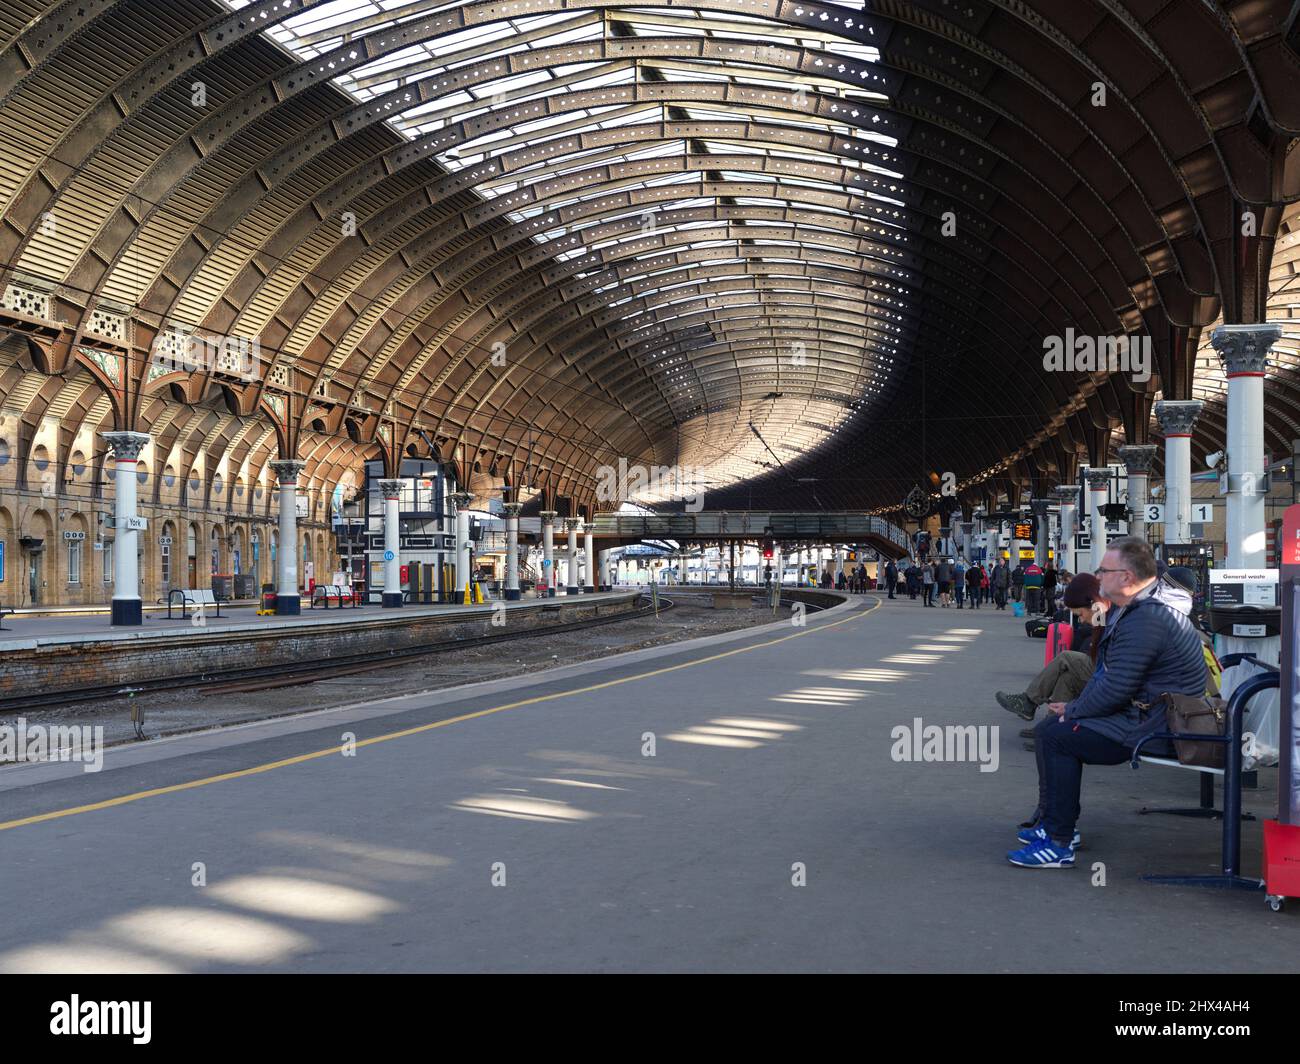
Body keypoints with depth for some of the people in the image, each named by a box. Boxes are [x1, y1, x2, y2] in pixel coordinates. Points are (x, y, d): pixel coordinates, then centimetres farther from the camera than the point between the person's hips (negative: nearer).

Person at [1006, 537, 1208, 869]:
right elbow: (1107, 672, 17)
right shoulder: (1133, 607, 13)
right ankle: (1052, 822, 18)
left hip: (1155, 727, -12)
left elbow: (1115, 688, -24)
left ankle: (1058, 844, -14)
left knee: (1055, 736, -18)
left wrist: (1073, 710, -9)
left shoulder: (1145, 620, -24)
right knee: (1050, 726, 12)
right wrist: (1076, 705, 5)